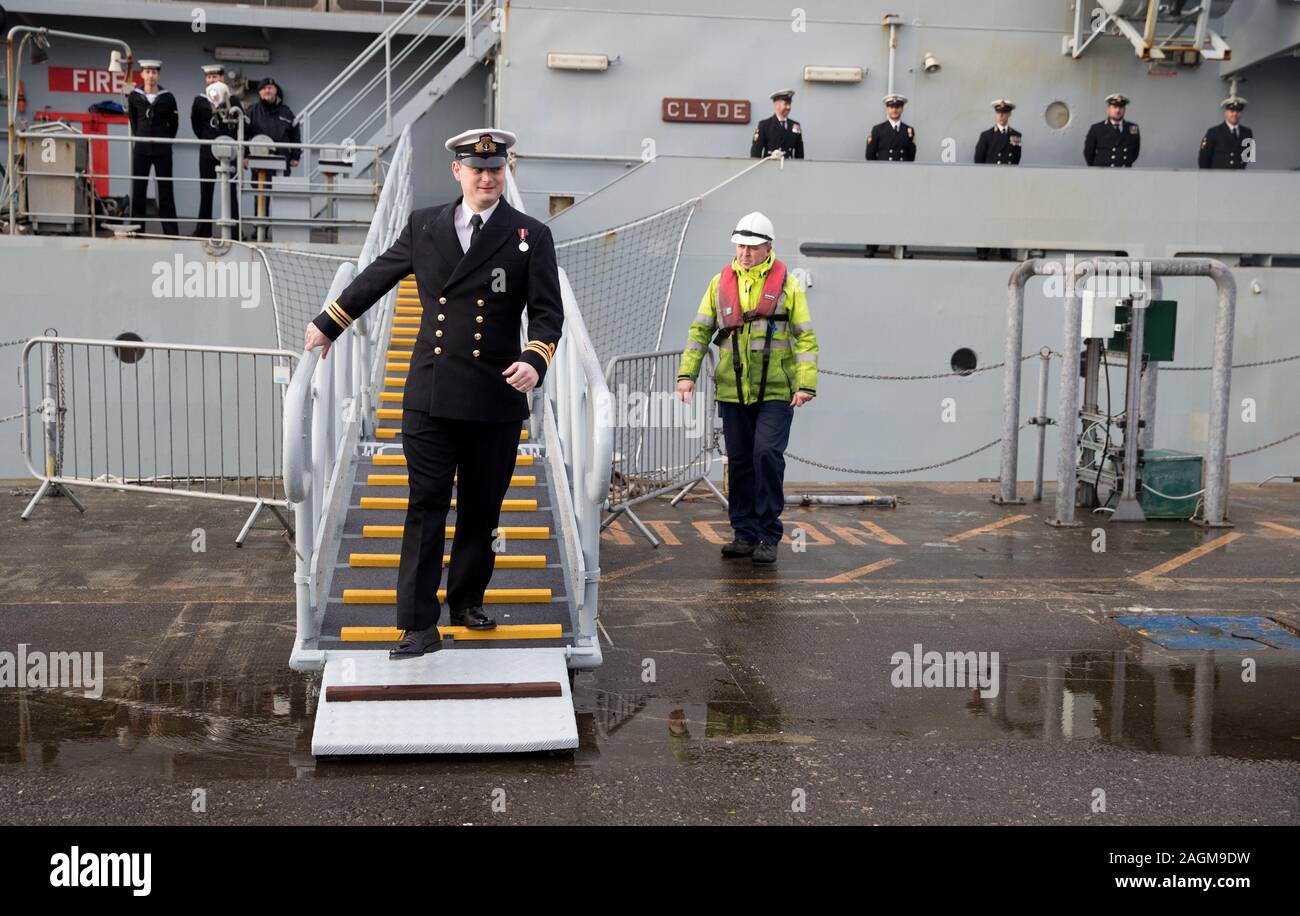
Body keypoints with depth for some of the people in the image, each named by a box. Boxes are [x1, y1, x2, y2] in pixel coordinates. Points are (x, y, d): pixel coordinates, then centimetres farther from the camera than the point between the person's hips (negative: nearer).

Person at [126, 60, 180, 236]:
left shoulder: (167, 98, -2)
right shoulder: (134, 97, 1)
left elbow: (174, 123, 7)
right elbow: (132, 119, 17)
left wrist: (166, 140, 6)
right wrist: (138, 137, 12)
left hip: (162, 149, -1)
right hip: (141, 148, 1)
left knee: (165, 189, 1)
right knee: (138, 189, 4)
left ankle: (171, 231, 4)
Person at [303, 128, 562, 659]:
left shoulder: (531, 236, 2)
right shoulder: (423, 226, 9)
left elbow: (547, 312, -1)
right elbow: (376, 278, 20)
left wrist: (535, 360, -19)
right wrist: (327, 325, 25)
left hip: (495, 399, 0)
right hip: (429, 397, 1)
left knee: (480, 511, 12)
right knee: (426, 509, -2)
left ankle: (467, 600, 31)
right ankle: (419, 626, 0)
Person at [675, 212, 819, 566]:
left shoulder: (787, 284, 1)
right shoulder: (721, 283, 9)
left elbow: (806, 337, 0)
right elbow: (700, 330, 12)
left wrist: (807, 384, -9)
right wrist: (687, 373, 1)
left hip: (776, 391, -3)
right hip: (733, 391, 3)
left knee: (767, 454, -13)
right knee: (739, 462, 8)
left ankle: (768, 535, -1)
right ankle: (745, 533, 20)